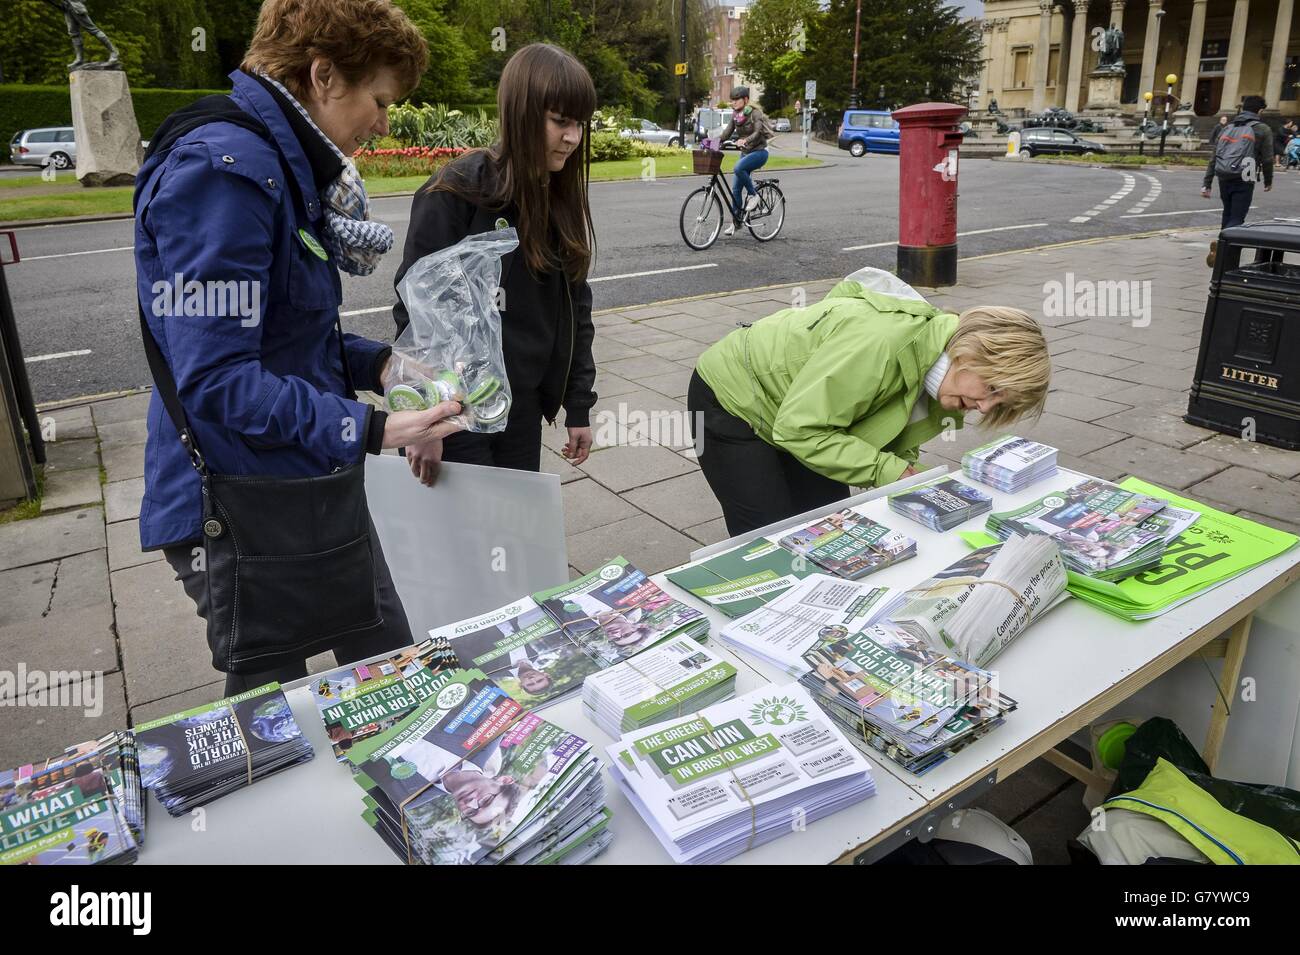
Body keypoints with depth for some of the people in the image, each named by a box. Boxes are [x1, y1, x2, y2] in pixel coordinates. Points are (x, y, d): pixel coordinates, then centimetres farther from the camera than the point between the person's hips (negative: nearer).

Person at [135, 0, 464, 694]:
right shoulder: (223, 168, -21)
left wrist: (380, 364, 2)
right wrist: (369, 431, -26)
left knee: (389, 665, 18)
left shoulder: (289, 165, 10)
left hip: (314, 483, 9)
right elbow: (216, 380, -26)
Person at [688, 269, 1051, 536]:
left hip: (793, 419, 8)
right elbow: (800, 427, -31)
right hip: (731, 400, -8)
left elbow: (896, 441, 1)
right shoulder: (881, 343, -36)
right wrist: (890, 472, -30)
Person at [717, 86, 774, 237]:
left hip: (759, 152, -7)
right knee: (735, 188, 1)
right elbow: (727, 133, 1)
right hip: (745, 153, 7)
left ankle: (753, 194, -14)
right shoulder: (735, 115, 4)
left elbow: (757, 132, -28)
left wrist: (745, 141, -46)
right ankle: (735, 221, 10)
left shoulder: (755, 113, -15)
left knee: (738, 168, -34)